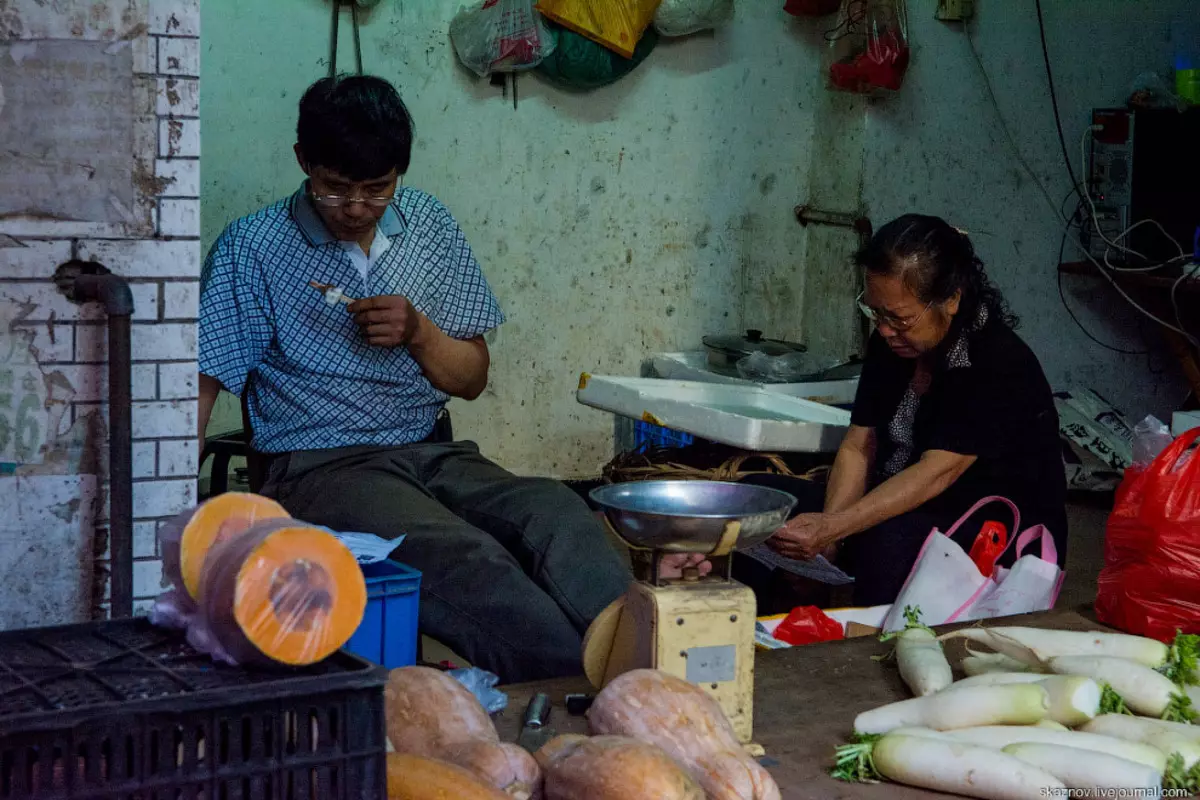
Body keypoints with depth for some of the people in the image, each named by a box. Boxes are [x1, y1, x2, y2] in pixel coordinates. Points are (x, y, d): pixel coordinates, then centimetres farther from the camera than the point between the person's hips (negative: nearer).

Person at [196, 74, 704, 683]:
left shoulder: (430, 229, 13)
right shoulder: (252, 249, 1)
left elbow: (472, 379, 18)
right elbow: (198, 387, -1)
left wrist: (419, 333, -5)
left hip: (433, 455, 4)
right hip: (321, 468, -4)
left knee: (557, 512, -30)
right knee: (464, 559, -36)